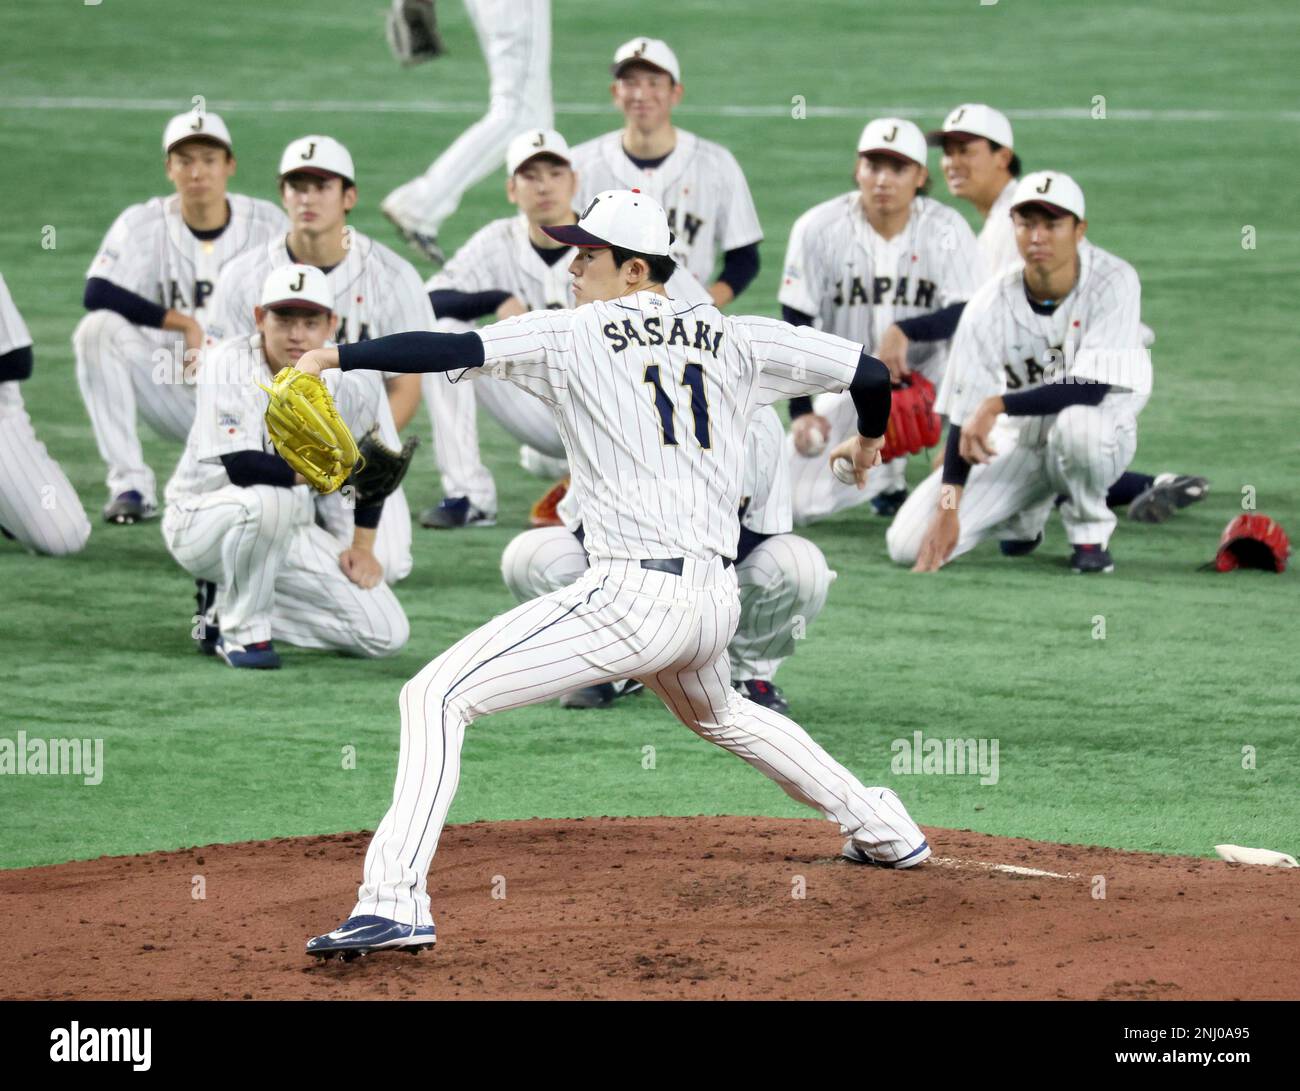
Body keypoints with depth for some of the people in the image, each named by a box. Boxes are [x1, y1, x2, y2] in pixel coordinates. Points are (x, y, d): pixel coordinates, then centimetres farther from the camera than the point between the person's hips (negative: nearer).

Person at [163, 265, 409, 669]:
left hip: (290, 532, 6)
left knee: (386, 635, -7)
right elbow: (241, 467, -32)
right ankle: (243, 630, -17)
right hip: (199, 522, -6)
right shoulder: (229, 365, -21)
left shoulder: (355, 380, -8)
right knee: (269, 498, -40)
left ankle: (227, 604, 8)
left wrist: (362, 547, 4)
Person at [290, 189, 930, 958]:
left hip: (635, 599, -7)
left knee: (437, 695, -8)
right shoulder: (733, 339, 14)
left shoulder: (576, 334, -1)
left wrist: (337, 357, -8)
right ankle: (886, 831, 46)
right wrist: (868, 443, 39)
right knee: (719, 714, 41)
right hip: (718, 602, 7)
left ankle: (396, 900, -23)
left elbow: (455, 349, -13)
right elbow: (870, 372, 18)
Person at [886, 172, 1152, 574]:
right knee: (909, 544, -11)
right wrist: (946, 506, -17)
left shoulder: (1113, 282, -21)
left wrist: (998, 405, -34)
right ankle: (1028, 511, 18)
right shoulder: (991, 305, -14)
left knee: (1076, 424, -43)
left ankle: (1090, 533, -10)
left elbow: (1091, 389, -29)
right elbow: (963, 414, -10)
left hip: (1100, 432, -3)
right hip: (1018, 442, 3)